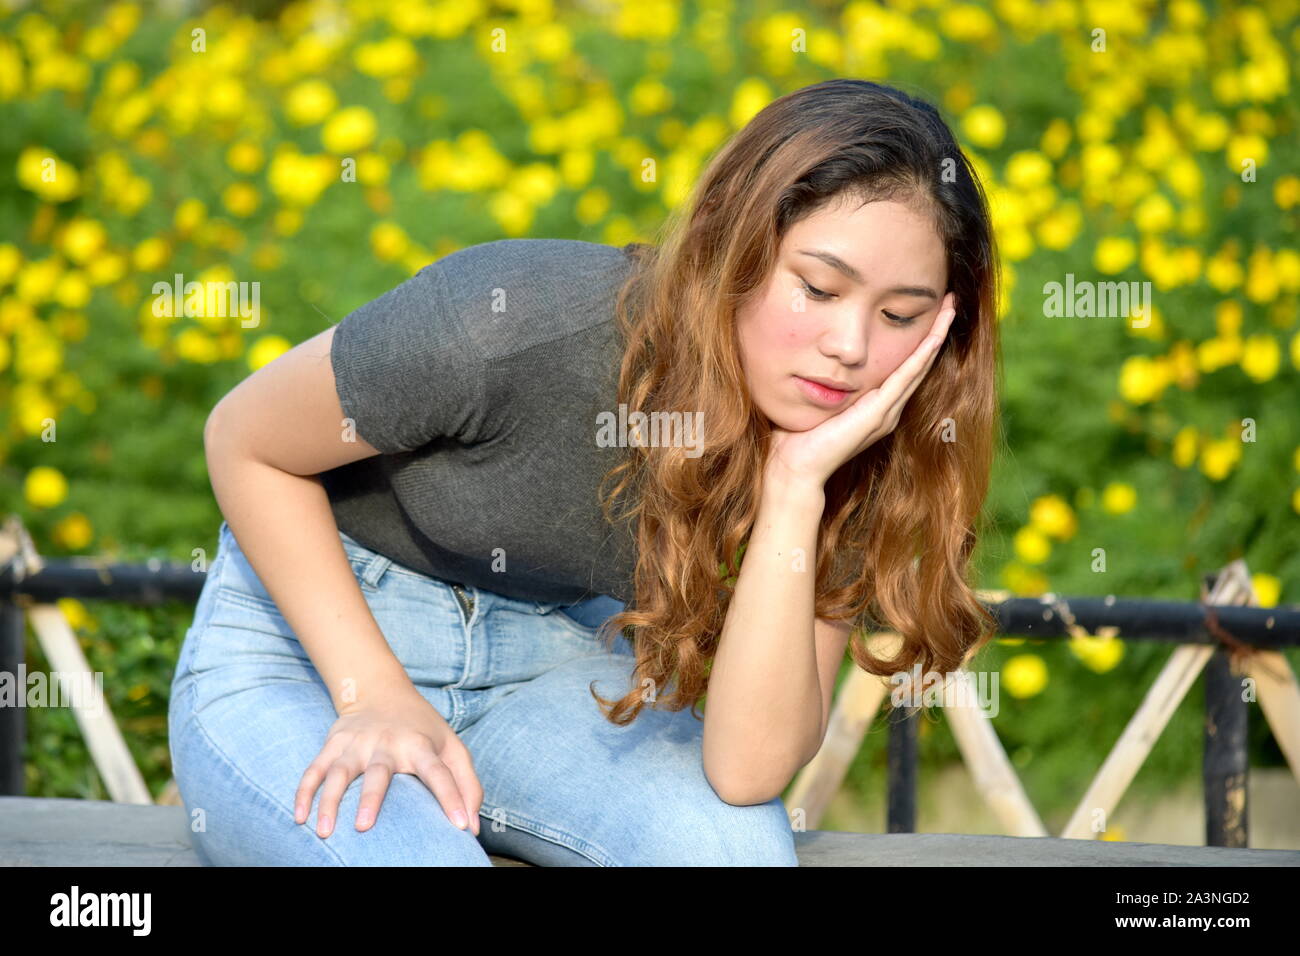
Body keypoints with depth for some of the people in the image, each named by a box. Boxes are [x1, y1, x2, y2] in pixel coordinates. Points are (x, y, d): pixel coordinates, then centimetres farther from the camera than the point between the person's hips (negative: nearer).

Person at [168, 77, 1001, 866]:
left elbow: (746, 773, -25)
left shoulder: (844, 446, -16)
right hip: (304, 640, -3)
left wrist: (799, 484, -34)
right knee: (420, 855, -35)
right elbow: (244, 442, -13)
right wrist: (373, 694, -20)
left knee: (742, 843, -28)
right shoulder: (515, 324, -30)